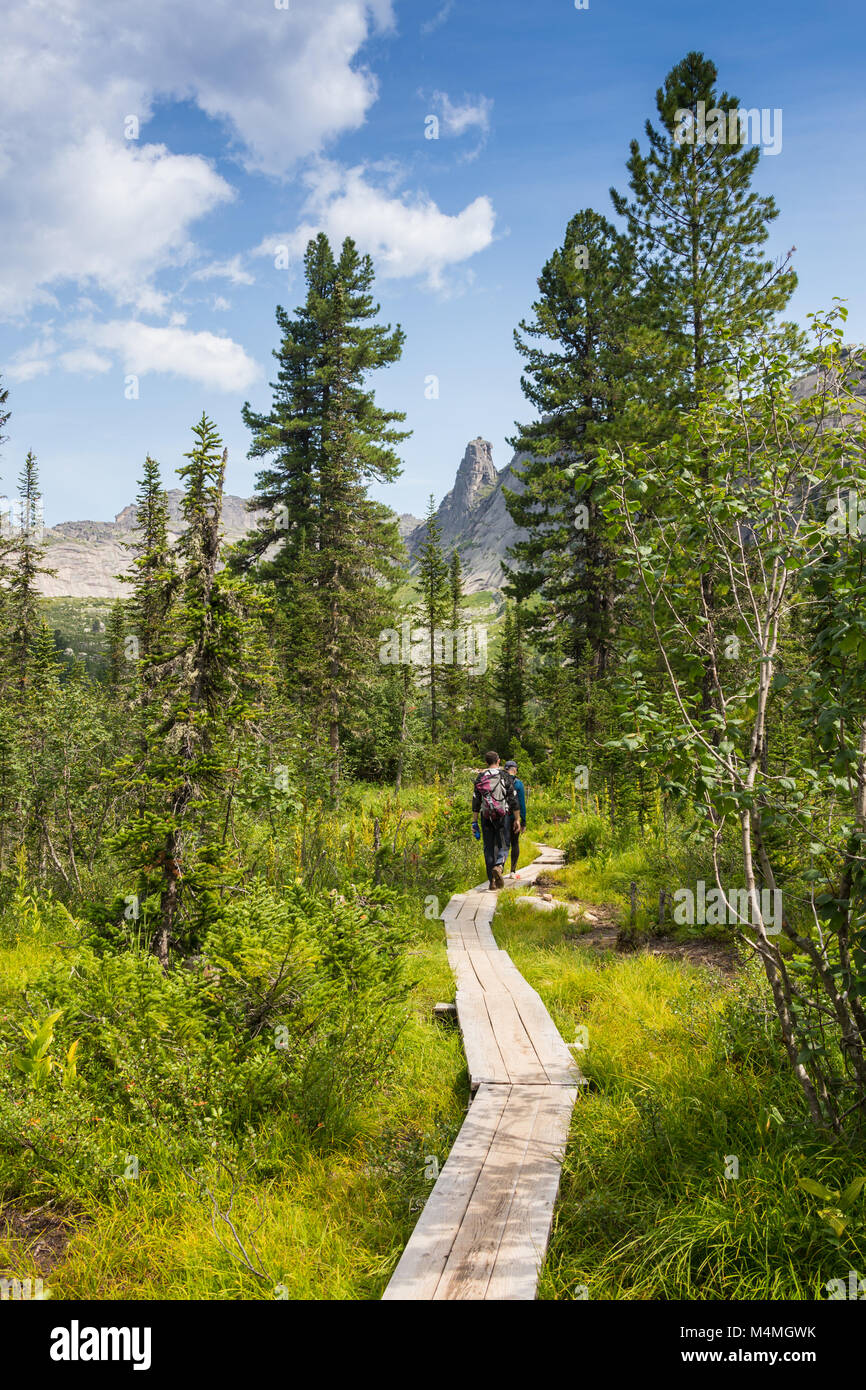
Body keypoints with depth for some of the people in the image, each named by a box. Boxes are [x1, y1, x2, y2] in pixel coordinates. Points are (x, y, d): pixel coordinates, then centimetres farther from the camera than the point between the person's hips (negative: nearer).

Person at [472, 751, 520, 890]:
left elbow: (476, 801, 3)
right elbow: (513, 799, -3)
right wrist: (517, 819, 1)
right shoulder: (505, 776, -1)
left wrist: (474, 822, 6)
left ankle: (492, 881, 6)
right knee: (503, 846, 6)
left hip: (486, 816, 2)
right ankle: (498, 867, -24)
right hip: (503, 816, -2)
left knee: (489, 848, 8)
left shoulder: (480, 778, 4)